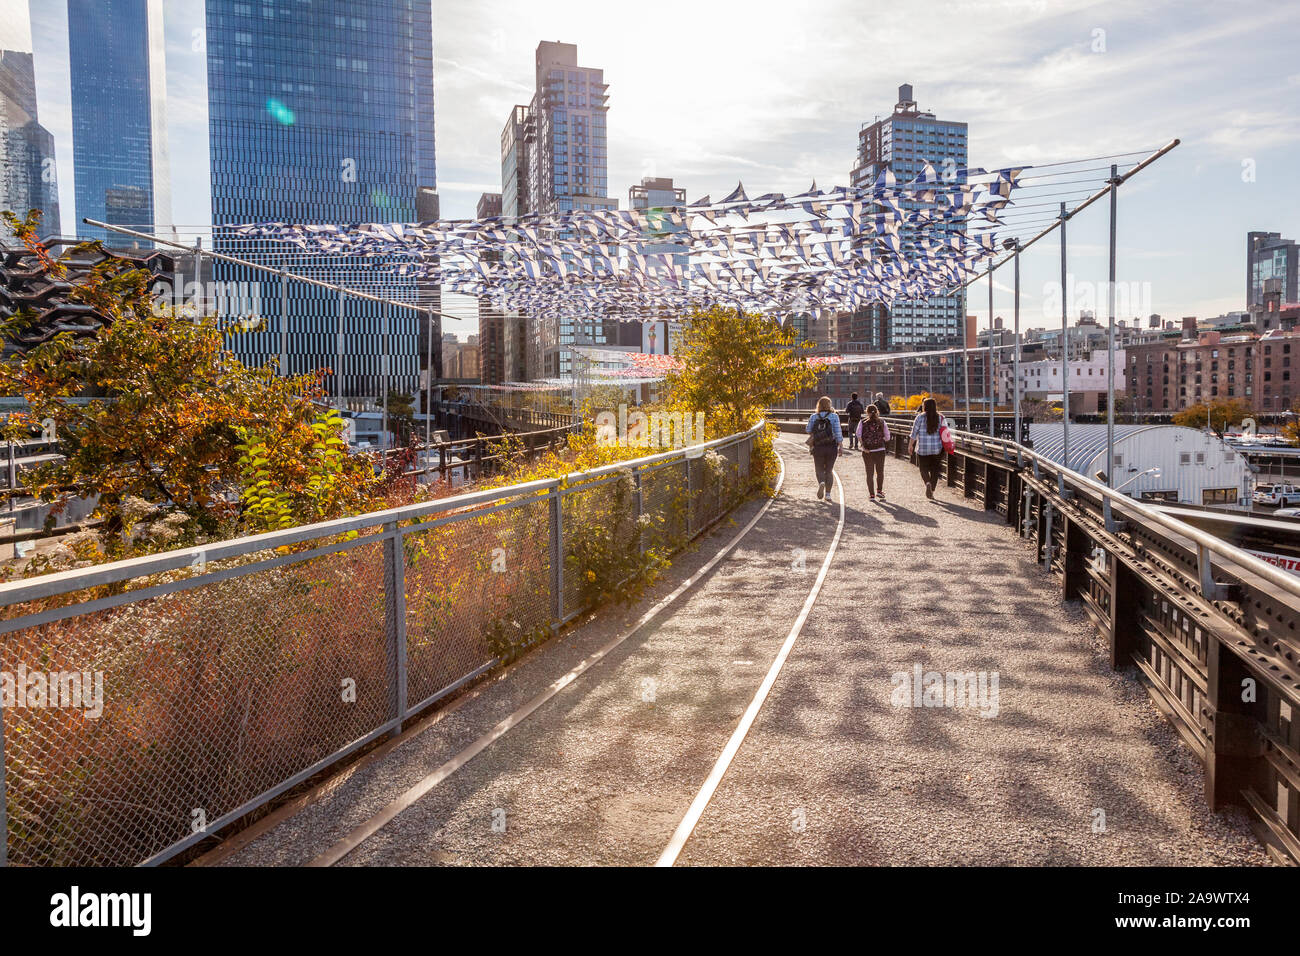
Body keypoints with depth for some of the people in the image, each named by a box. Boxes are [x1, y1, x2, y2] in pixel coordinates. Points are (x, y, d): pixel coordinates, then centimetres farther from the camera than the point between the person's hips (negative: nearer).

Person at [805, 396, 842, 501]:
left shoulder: (813, 417, -2)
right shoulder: (834, 416, -4)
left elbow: (808, 430, 3)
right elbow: (838, 433, -7)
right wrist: (840, 447, -2)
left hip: (818, 448, 0)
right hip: (831, 447, 0)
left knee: (820, 470, 12)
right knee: (829, 470, 13)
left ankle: (821, 483, -20)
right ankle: (828, 494, 9)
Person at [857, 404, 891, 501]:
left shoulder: (863, 422, 0)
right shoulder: (881, 422, 2)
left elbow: (858, 434, -15)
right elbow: (887, 437, 1)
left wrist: (862, 446, -11)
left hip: (867, 451, 0)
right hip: (880, 450, 0)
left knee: (870, 473, 8)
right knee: (880, 472, 18)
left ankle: (872, 495, 6)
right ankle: (879, 490, 9)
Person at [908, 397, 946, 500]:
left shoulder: (920, 417, -7)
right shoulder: (941, 418, 1)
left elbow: (914, 432, -5)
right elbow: (945, 433, 2)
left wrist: (910, 445, 6)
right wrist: (944, 448, 11)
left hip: (923, 448, -2)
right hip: (937, 448, 2)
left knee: (924, 468, 9)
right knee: (935, 469, 12)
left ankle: (928, 483, -18)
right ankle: (932, 491, 12)